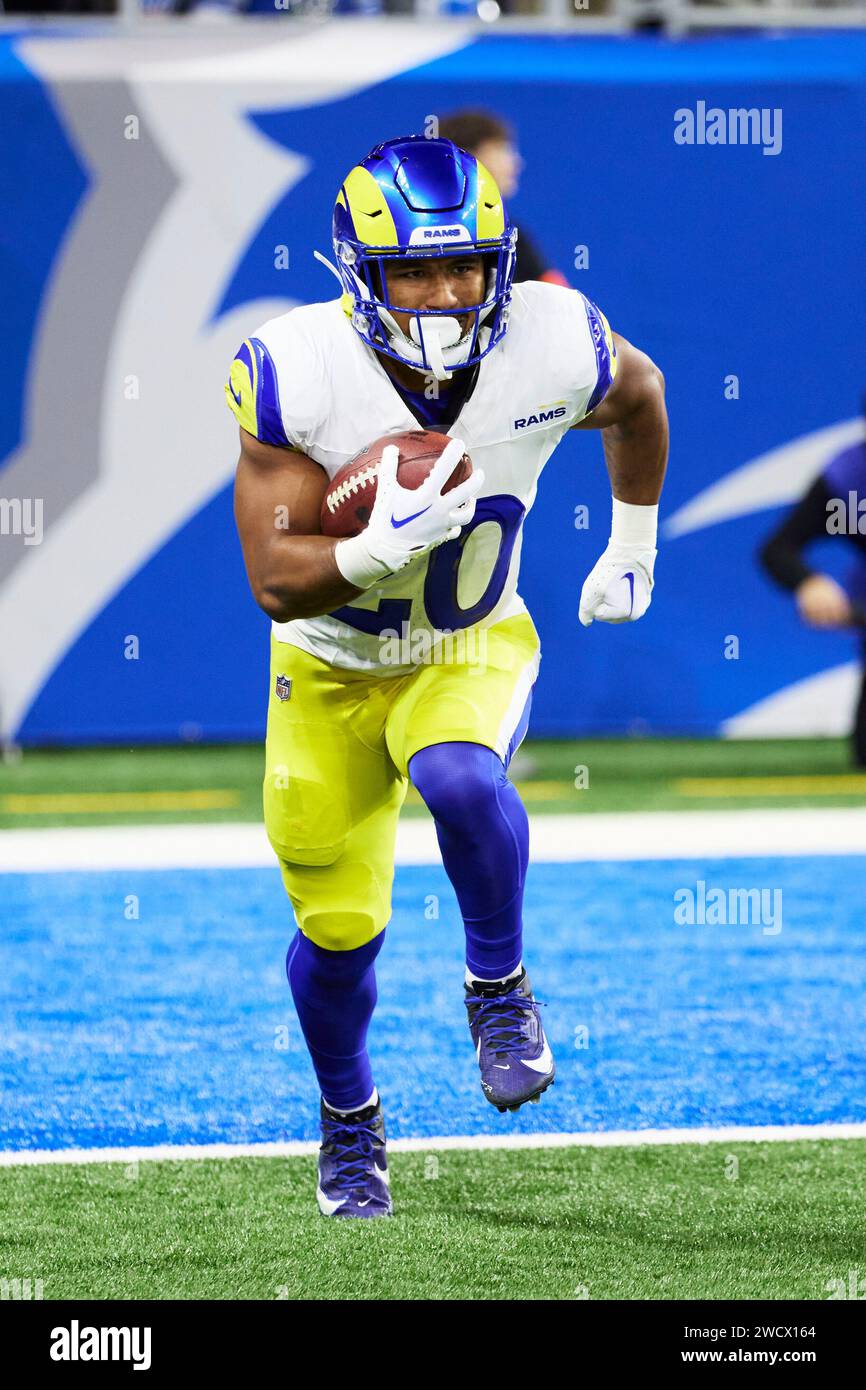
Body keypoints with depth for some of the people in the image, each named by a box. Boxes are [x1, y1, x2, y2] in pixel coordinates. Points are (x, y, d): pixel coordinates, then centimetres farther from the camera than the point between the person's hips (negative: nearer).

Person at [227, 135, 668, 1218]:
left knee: (460, 779, -34)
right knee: (339, 931, 7)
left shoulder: (553, 348, -22)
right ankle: (348, 1115, 38)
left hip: (473, 651, 0)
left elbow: (639, 393, 5)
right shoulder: (298, 373, -27)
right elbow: (276, 580, -24)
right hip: (330, 671, 0)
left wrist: (633, 549, 13)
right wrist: (379, 548, -43)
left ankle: (497, 986, -7)